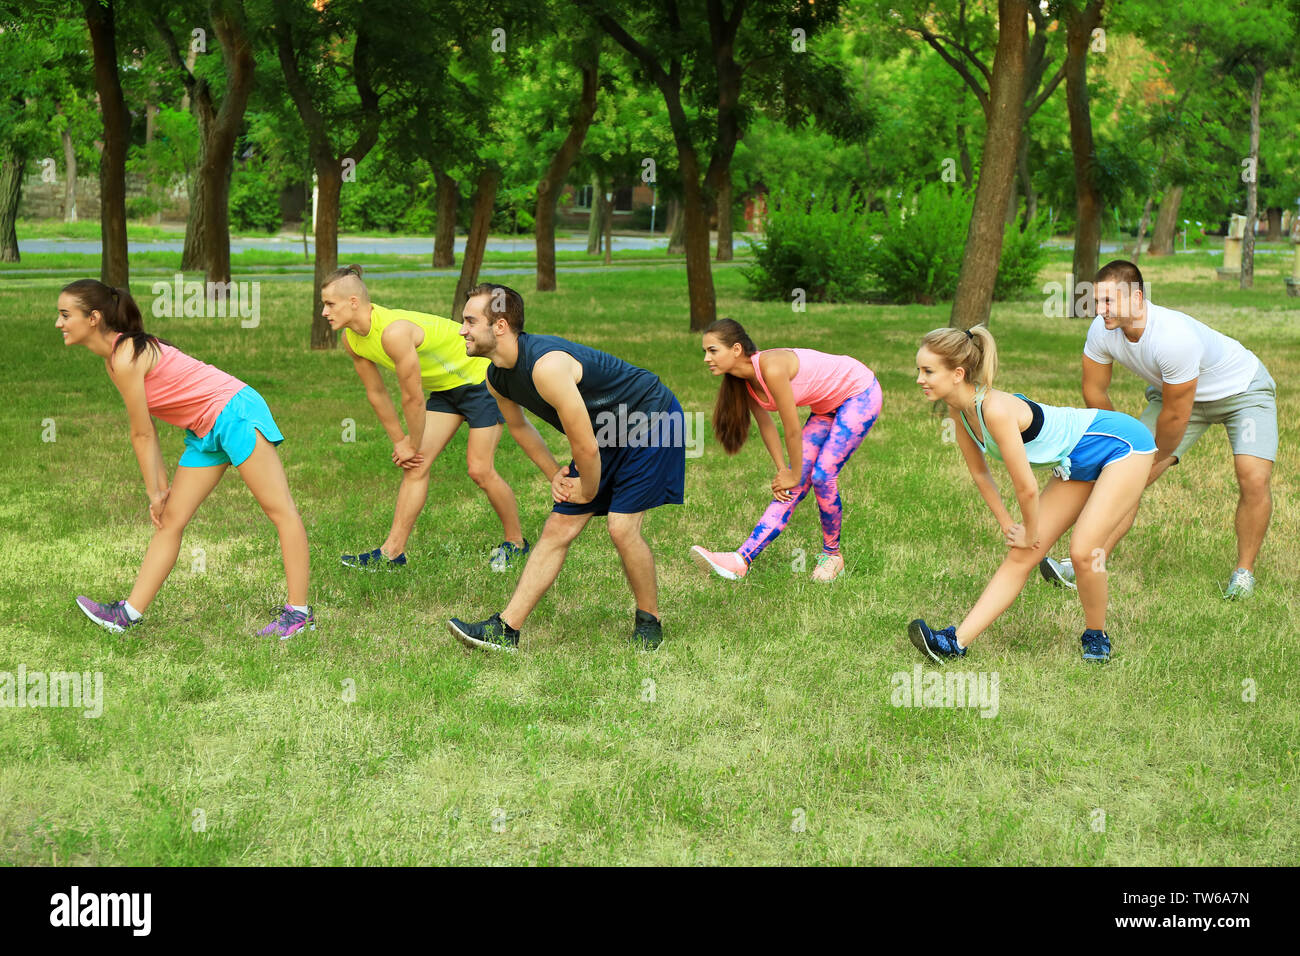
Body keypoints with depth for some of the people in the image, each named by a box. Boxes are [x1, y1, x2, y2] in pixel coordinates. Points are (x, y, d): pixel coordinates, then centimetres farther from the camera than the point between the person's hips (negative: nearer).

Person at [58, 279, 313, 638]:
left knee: (280, 510, -5)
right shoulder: (114, 356, 8)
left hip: (234, 413, -10)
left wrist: (154, 492, -2)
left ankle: (299, 612, -5)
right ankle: (130, 613, 11)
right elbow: (145, 431, 12)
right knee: (170, 519, 9)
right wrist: (161, 484, 11)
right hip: (206, 431, 10)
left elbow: (141, 434, -12)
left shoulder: (126, 359, -20)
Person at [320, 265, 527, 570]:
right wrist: (399, 441, 6)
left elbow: (413, 399, -28)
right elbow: (376, 394, 5)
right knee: (415, 465, -1)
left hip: (482, 376, -8)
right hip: (445, 386, 8)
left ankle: (516, 542, 13)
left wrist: (412, 445, -13)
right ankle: (393, 551, 0)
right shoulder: (352, 340, -8)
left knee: (480, 470, -8)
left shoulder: (394, 331, -36)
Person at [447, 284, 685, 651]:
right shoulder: (497, 378, -7)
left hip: (651, 421, -8)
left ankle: (649, 621, 8)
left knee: (622, 527, -15)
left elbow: (585, 448, -30)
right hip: (606, 433, 8)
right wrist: (555, 475, 10)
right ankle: (505, 629, 0)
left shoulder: (547, 366, -37)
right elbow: (518, 426, 16)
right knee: (558, 528, 2)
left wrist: (588, 491, -13)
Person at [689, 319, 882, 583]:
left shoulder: (771, 368, -34)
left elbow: (792, 430, -26)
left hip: (860, 394, -8)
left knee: (822, 476, -15)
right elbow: (766, 425, 3)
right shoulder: (745, 380, -9)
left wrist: (794, 474, -13)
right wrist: (783, 471, -1)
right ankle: (741, 561, -11)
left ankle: (832, 554, 7)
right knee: (791, 487, -2)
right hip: (828, 405, 8)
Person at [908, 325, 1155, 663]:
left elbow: (1026, 488, -28)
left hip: (1122, 444, -9)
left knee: (1083, 549, -19)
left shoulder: (995, 410, -35)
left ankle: (1096, 637, 6)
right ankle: (956, 642, -5)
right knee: (1021, 556, 1)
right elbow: (979, 472, 7)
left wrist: (1030, 534, -11)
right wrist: (1007, 524, 8)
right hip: (1077, 466, 9)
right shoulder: (959, 410, -9)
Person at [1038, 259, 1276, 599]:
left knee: (1254, 479, -22)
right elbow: (1094, 392, -4)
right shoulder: (1102, 331, -23)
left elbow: (1176, 417, -29)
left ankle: (1244, 571, -3)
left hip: (1242, 389, -5)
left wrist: (1154, 457, -11)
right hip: (1174, 390, 5)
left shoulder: (1175, 338, -42)